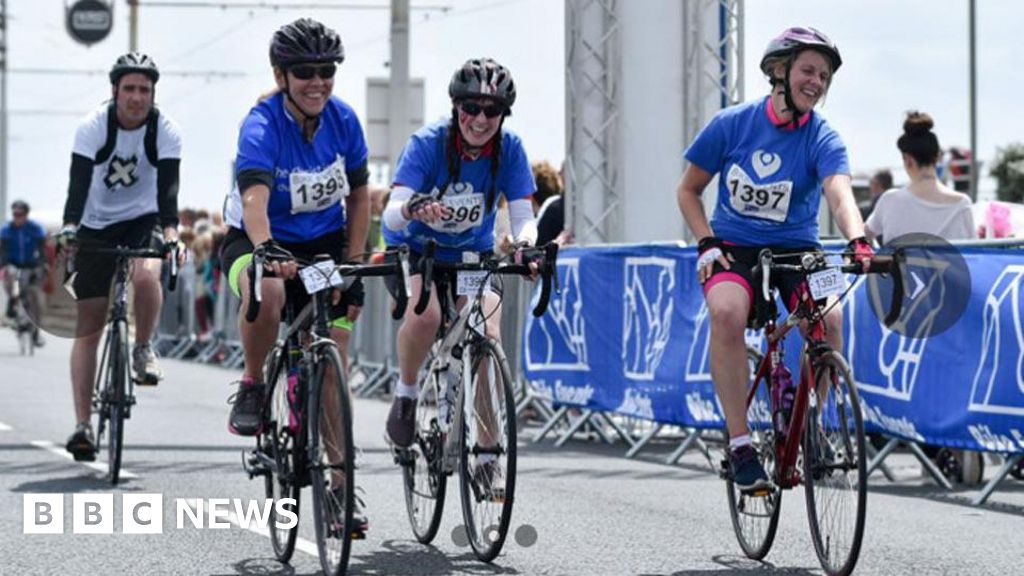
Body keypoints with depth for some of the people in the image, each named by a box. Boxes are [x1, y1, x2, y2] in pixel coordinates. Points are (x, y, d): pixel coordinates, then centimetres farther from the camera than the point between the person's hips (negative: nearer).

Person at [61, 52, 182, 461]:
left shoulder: (166, 131, -15)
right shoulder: (93, 127, -17)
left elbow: (168, 186, -25)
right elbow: (79, 182, -27)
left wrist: (170, 231, -40)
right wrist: (69, 227, -42)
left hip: (143, 221, 0)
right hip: (96, 226, 0)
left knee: (147, 275, -34)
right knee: (88, 326, -3)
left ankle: (143, 349, -5)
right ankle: (82, 424, 0)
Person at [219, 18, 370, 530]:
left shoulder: (343, 120, -10)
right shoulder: (262, 126, -25)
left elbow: (359, 197, 3)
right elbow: (254, 198, -42)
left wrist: (352, 267, -5)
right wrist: (267, 251, -61)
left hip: (324, 243, 4)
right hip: (260, 241, -4)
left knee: (331, 371, -3)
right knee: (266, 292, -40)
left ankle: (340, 488, 8)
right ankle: (252, 387, -13)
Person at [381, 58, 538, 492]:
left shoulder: (509, 150, -16)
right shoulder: (428, 144, -23)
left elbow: (522, 217, -19)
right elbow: (391, 215, -33)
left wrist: (528, 244, -43)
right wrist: (411, 209, -57)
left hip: (473, 255, 2)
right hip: (415, 249, -2)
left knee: (488, 337, -20)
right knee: (425, 314, -34)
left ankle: (487, 454, -8)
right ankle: (406, 392, -4)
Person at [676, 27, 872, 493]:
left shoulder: (823, 139, -8)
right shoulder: (732, 124, -6)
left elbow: (840, 194, -27)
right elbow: (688, 191, 5)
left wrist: (858, 241, -47)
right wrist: (707, 244, -10)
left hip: (795, 250, 1)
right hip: (734, 247, -1)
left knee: (828, 318, -28)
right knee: (727, 312, -34)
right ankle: (740, 444, -26)